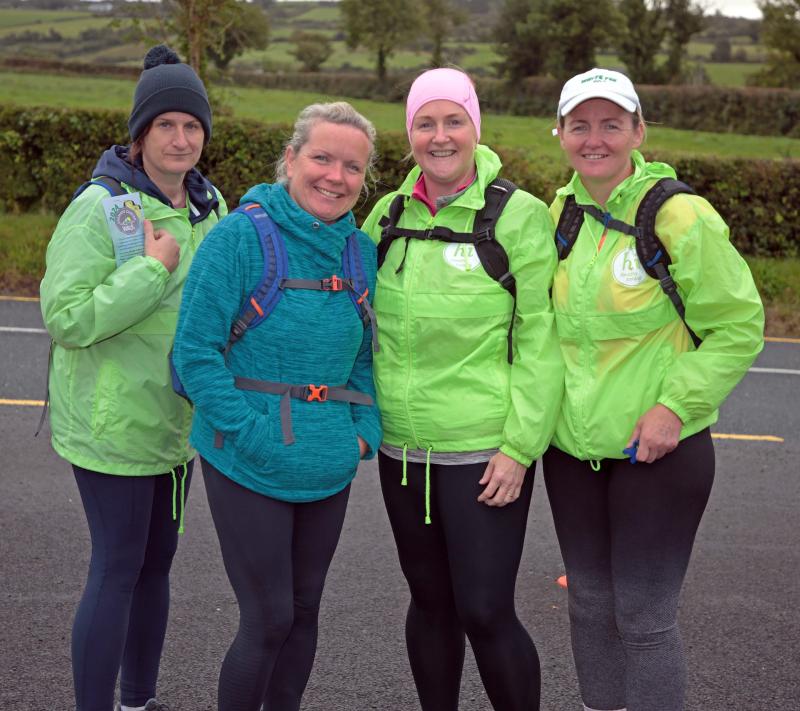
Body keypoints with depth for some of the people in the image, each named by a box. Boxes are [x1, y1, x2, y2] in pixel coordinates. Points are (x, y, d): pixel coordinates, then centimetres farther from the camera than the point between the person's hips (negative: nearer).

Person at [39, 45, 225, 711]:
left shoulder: (211, 206, 5)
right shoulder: (100, 207, -16)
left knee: (156, 562, 16)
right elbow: (65, 318, -22)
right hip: (111, 424, -7)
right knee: (118, 569, -3)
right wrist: (155, 268, -23)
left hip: (177, 420, 7)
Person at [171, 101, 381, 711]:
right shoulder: (240, 236, -13)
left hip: (329, 470, 6)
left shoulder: (361, 250, 5)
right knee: (269, 619, -1)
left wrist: (365, 431, -1)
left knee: (304, 611, 16)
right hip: (249, 469, -5)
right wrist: (256, 436, -20)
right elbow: (195, 353, -16)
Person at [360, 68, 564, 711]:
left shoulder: (519, 216, -8)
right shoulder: (389, 214, 6)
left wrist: (520, 447, -14)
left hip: (483, 453, -5)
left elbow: (539, 340, -10)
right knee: (430, 602, 15)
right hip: (403, 448, 5)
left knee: (485, 612, -4)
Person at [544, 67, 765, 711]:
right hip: (572, 446, 6)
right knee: (590, 604, 16)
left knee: (644, 616, -2)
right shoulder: (561, 214, 5)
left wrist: (676, 406, -17)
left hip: (657, 448, -6)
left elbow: (740, 325, -10)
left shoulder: (680, 216, -13)